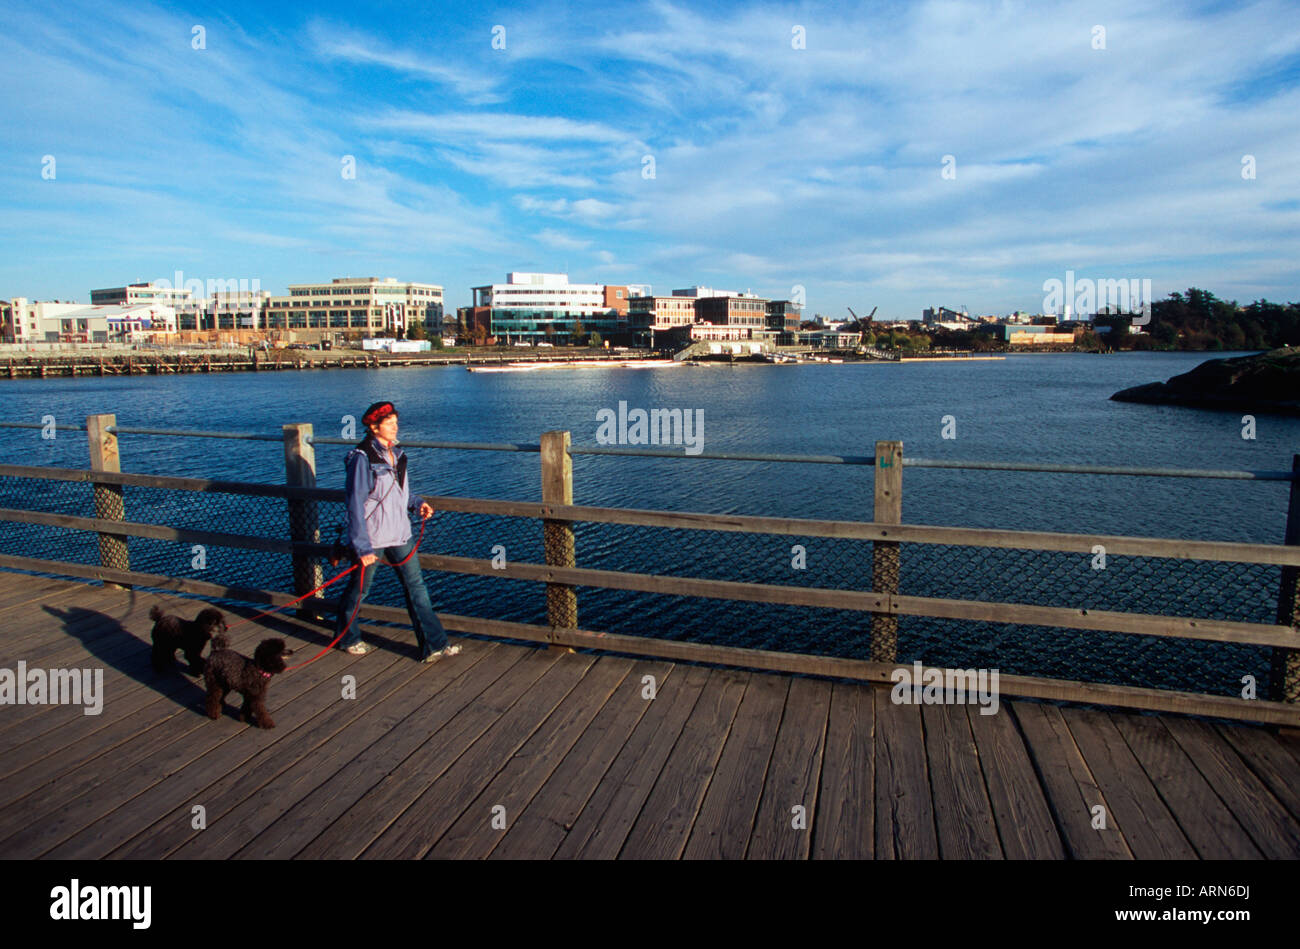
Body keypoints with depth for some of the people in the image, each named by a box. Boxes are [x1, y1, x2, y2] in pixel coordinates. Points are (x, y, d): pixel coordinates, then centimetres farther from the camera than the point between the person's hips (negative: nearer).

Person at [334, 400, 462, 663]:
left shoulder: (396, 453, 7)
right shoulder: (363, 458, -15)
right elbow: (355, 504, -16)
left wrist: (418, 503, 1)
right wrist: (362, 547, -18)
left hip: (400, 534, 6)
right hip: (371, 538, -6)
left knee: (416, 586, 2)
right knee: (358, 589, 13)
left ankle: (433, 645, 5)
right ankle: (347, 638, 38)